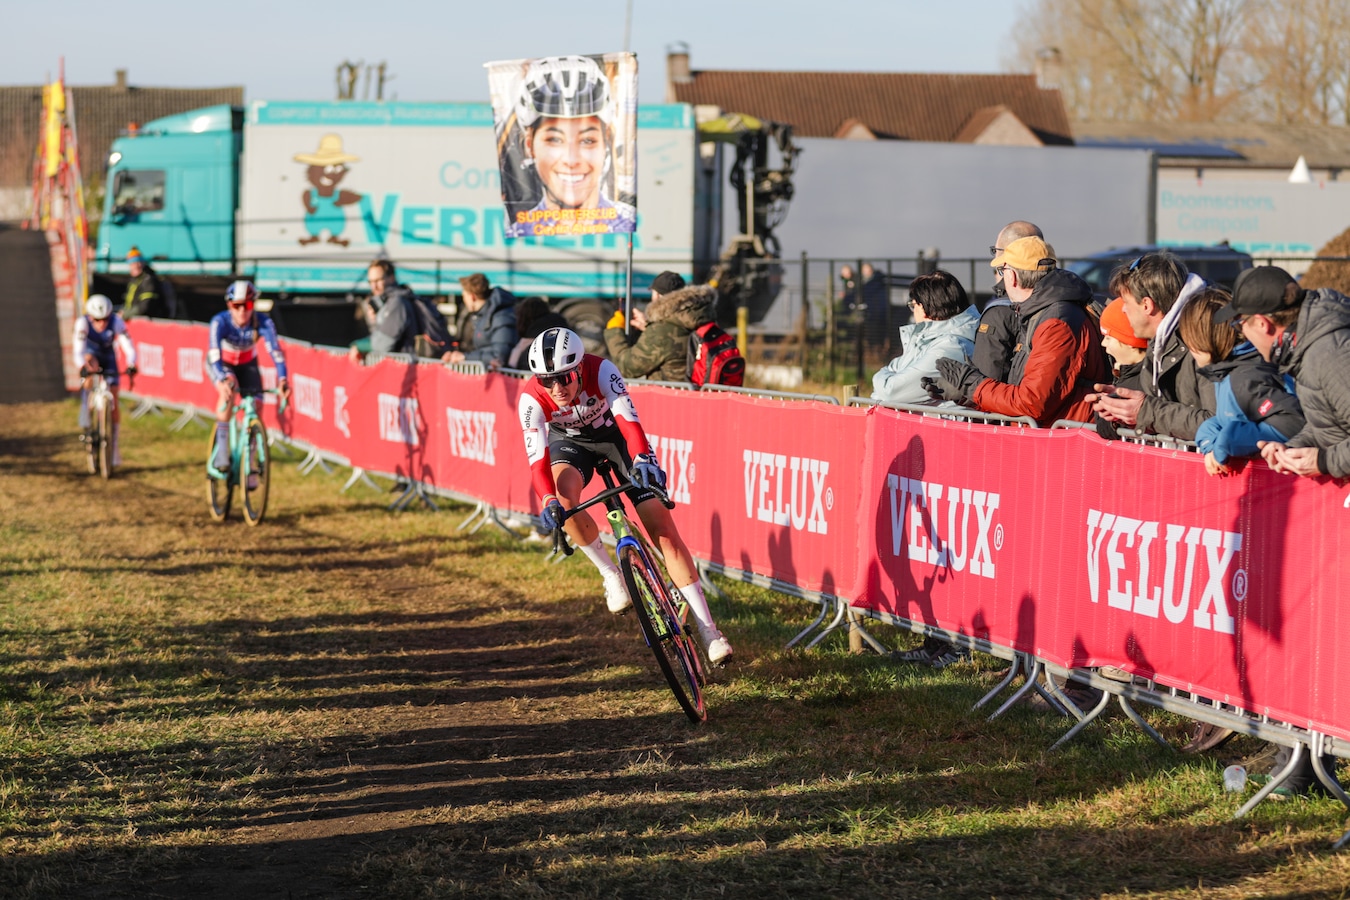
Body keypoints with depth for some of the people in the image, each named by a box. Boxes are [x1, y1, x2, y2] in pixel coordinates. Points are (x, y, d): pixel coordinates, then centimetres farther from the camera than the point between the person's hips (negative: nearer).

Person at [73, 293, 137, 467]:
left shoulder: (116, 322, -28)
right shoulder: (83, 323, -30)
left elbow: (128, 345, -34)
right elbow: (78, 348, -39)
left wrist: (131, 366, -50)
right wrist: (83, 366, -57)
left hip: (108, 358, 1)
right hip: (90, 354, -1)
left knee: (113, 404, -6)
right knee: (90, 361, -38)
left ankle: (114, 444, 11)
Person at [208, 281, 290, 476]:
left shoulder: (263, 322, -30)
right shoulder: (220, 321, -34)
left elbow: (275, 350, -40)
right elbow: (214, 353, -45)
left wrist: (282, 378, -57)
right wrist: (221, 380, -63)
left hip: (247, 364, 3)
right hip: (221, 364, -3)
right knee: (229, 389, -33)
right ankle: (220, 455, -27)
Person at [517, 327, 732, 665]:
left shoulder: (601, 370, -34)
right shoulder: (532, 399, -30)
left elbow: (628, 418, -46)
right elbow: (537, 459, -36)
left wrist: (643, 459, -65)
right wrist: (548, 501, -54)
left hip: (615, 435, -1)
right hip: (570, 442, 1)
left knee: (664, 529, -12)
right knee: (565, 502, -34)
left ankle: (708, 630, -9)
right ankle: (611, 575, -6)